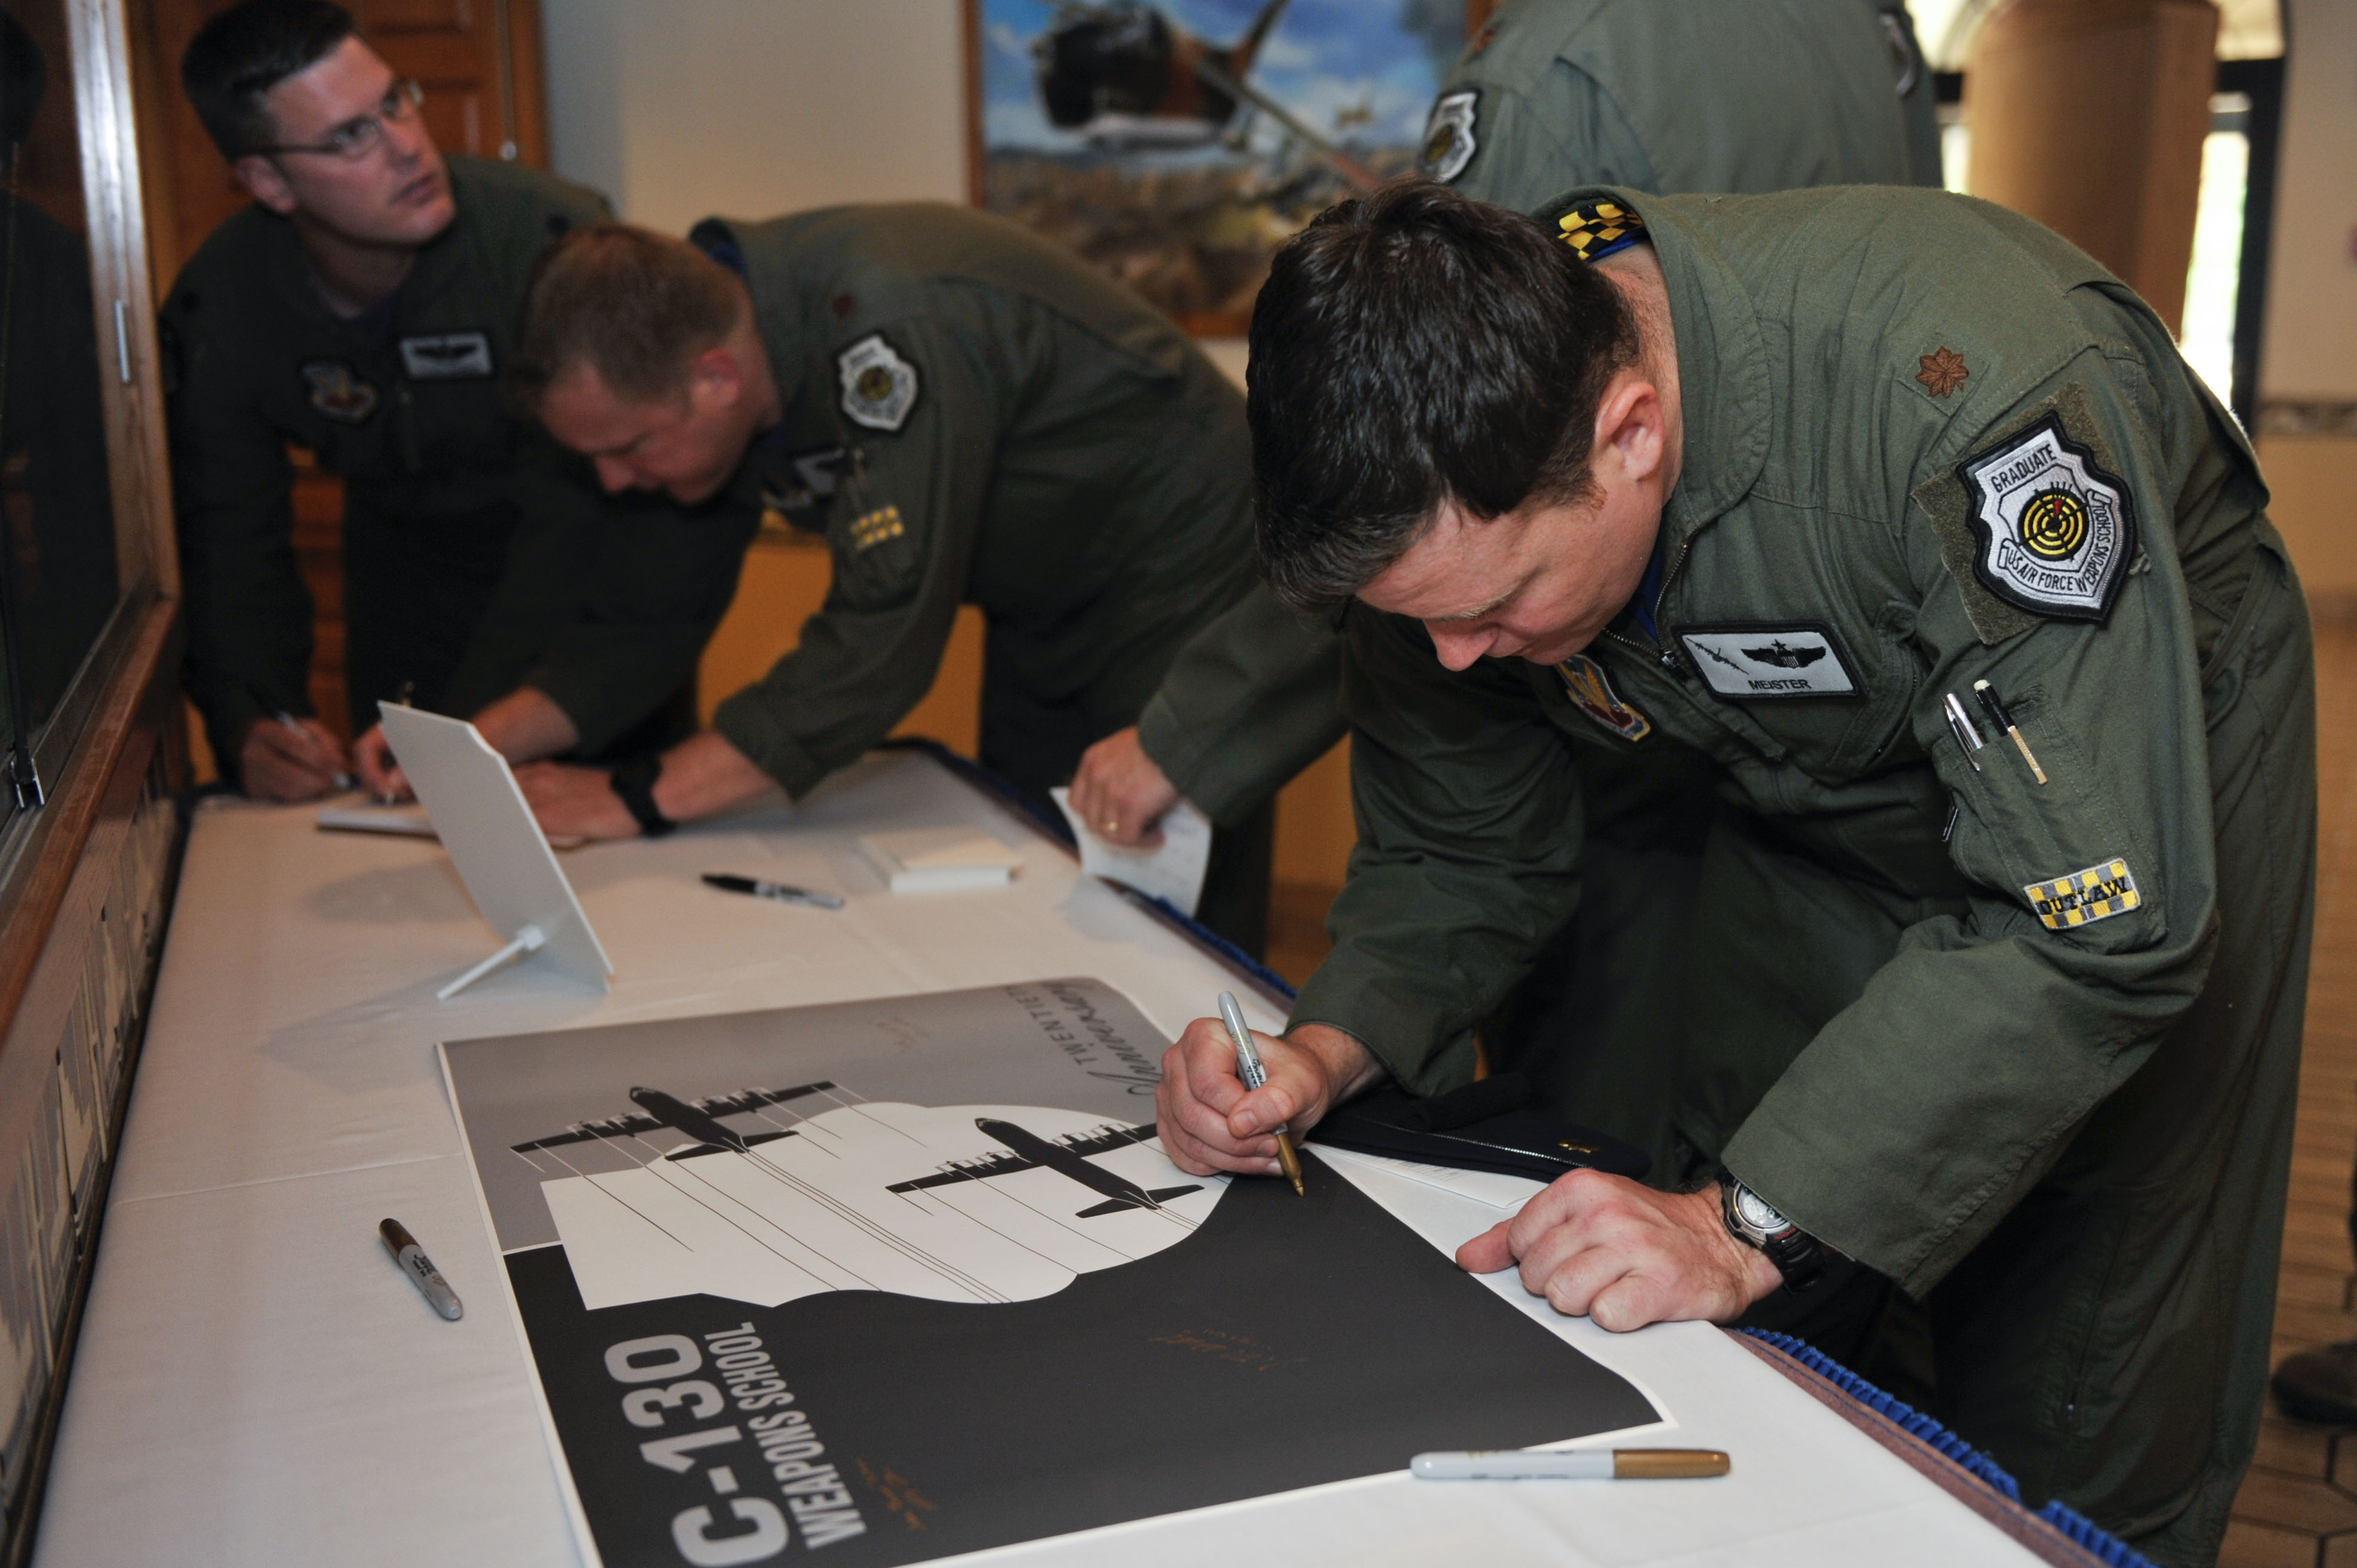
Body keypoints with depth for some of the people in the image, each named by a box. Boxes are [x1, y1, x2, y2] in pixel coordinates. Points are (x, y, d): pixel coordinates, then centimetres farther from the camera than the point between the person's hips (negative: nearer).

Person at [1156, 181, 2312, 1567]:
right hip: (1816, 802, 5)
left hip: (2140, 797, -4)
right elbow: (1463, 851, -8)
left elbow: (2096, 919, -38)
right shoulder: (1450, 476, -22)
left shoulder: (1971, 394, -40)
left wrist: (1750, 1227, -41)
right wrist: (1330, 1052, -25)